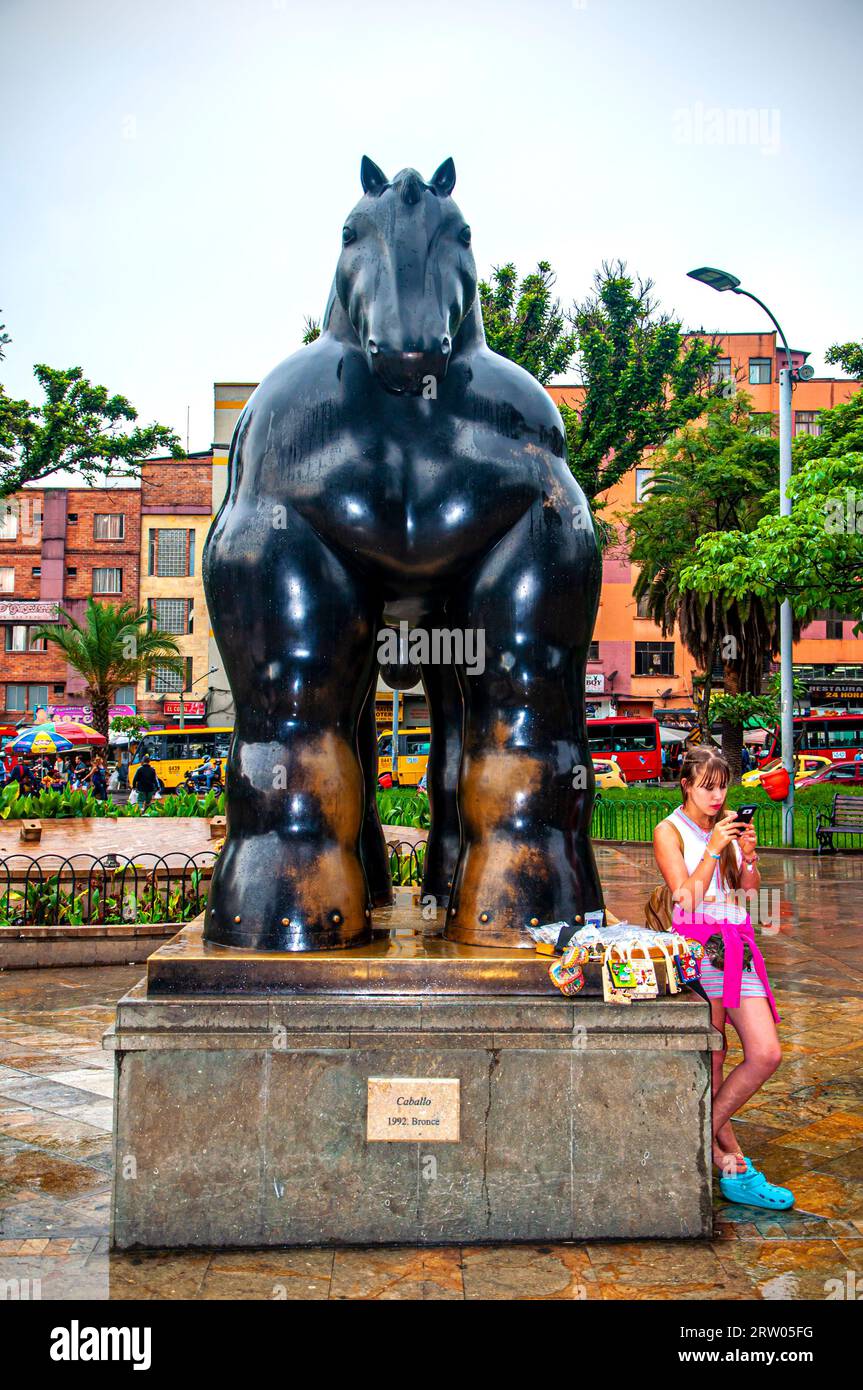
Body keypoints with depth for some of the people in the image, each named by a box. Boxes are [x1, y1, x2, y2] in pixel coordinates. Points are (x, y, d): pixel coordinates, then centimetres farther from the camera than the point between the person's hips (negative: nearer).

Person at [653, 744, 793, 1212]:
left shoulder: (730, 824, 14)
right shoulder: (669, 831, -3)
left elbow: (749, 892, 13)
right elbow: (687, 899, -10)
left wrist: (748, 856, -5)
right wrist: (712, 850, -16)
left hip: (738, 944, 6)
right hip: (698, 945, -6)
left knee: (766, 1053, -3)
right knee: (711, 1064, -1)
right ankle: (732, 1164, 12)